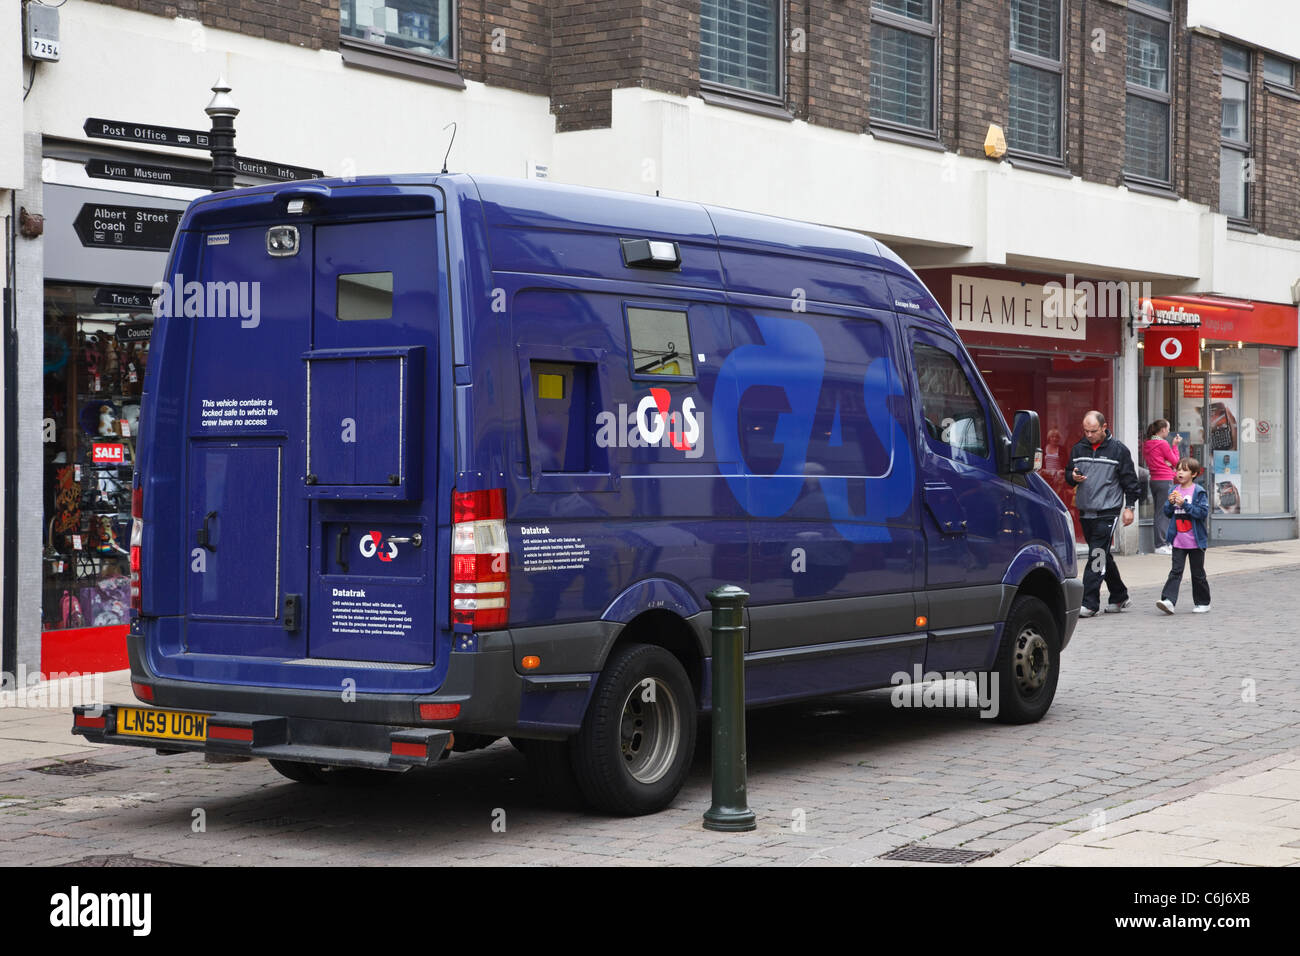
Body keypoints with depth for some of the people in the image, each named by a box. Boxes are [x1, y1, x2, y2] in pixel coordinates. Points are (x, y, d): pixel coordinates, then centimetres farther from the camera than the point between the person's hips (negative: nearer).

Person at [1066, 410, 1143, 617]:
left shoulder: (1118, 449, -3)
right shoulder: (1078, 448, 9)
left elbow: (1129, 480, 1)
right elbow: (1068, 474, 18)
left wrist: (1129, 507, -3)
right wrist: (1073, 477, -6)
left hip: (1107, 511, -5)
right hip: (1085, 511, 5)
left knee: (1097, 556, -11)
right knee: (1103, 556, 13)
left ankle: (1089, 603, -14)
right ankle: (1119, 596, 26)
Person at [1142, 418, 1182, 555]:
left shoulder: (1146, 444, 10)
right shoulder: (1163, 444, -12)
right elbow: (1175, 462, -4)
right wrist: (1175, 446, 5)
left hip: (1154, 481, 8)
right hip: (1165, 481, -8)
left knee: (1159, 513, 14)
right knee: (1164, 513, -5)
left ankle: (1160, 543, 19)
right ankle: (1160, 545, -5)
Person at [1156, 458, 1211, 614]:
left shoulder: (1199, 492, -7)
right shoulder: (1174, 491, 9)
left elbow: (1203, 512, -15)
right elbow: (1167, 513, 13)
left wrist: (1184, 504, -21)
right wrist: (1170, 503, -7)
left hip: (1195, 541, -4)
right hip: (1178, 540, 4)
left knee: (1197, 573, 8)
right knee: (1176, 571, -5)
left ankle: (1203, 602, 21)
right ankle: (1168, 600, -15)